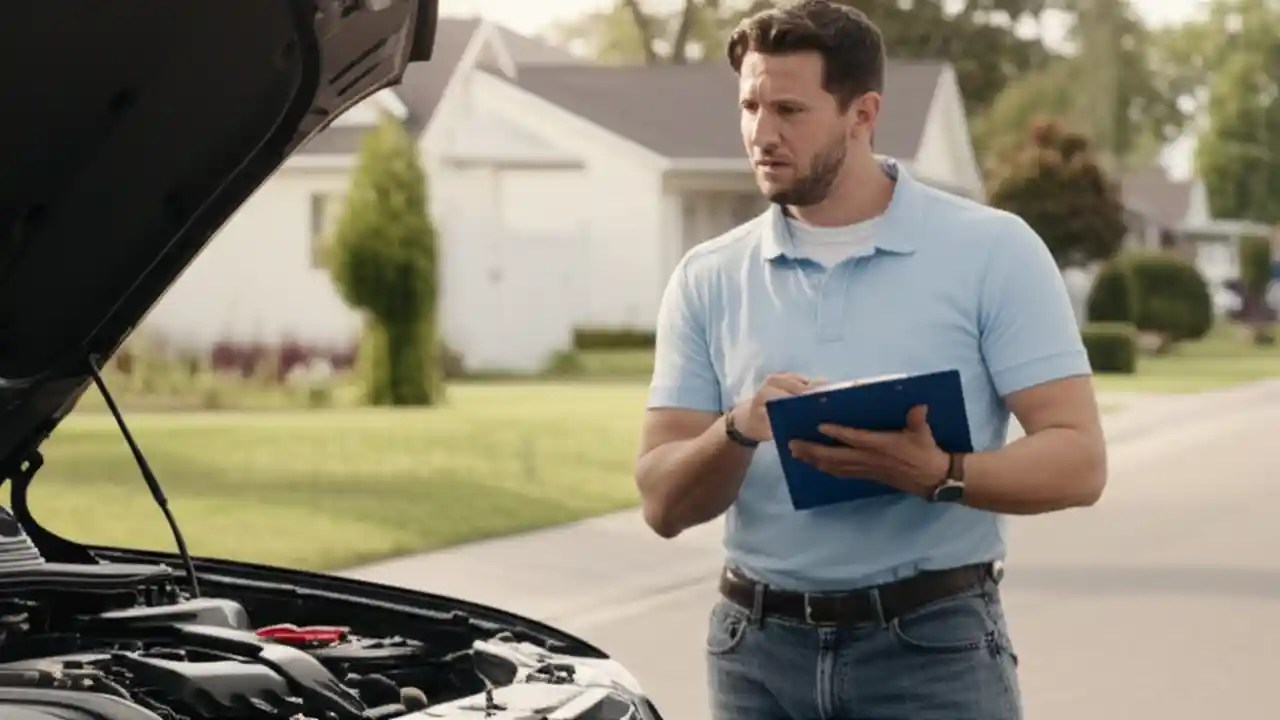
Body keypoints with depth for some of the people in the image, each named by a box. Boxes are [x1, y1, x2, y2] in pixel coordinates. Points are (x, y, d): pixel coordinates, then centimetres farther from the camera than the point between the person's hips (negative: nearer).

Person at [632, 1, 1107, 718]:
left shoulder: (992, 250, -2)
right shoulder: (708, 280, 7)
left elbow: (1078, 459, -8)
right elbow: (664, 504, 3)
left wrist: (941, 475, -25)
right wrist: (738, 431, -18)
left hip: (935, 647, -3)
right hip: (759, 650, 3)